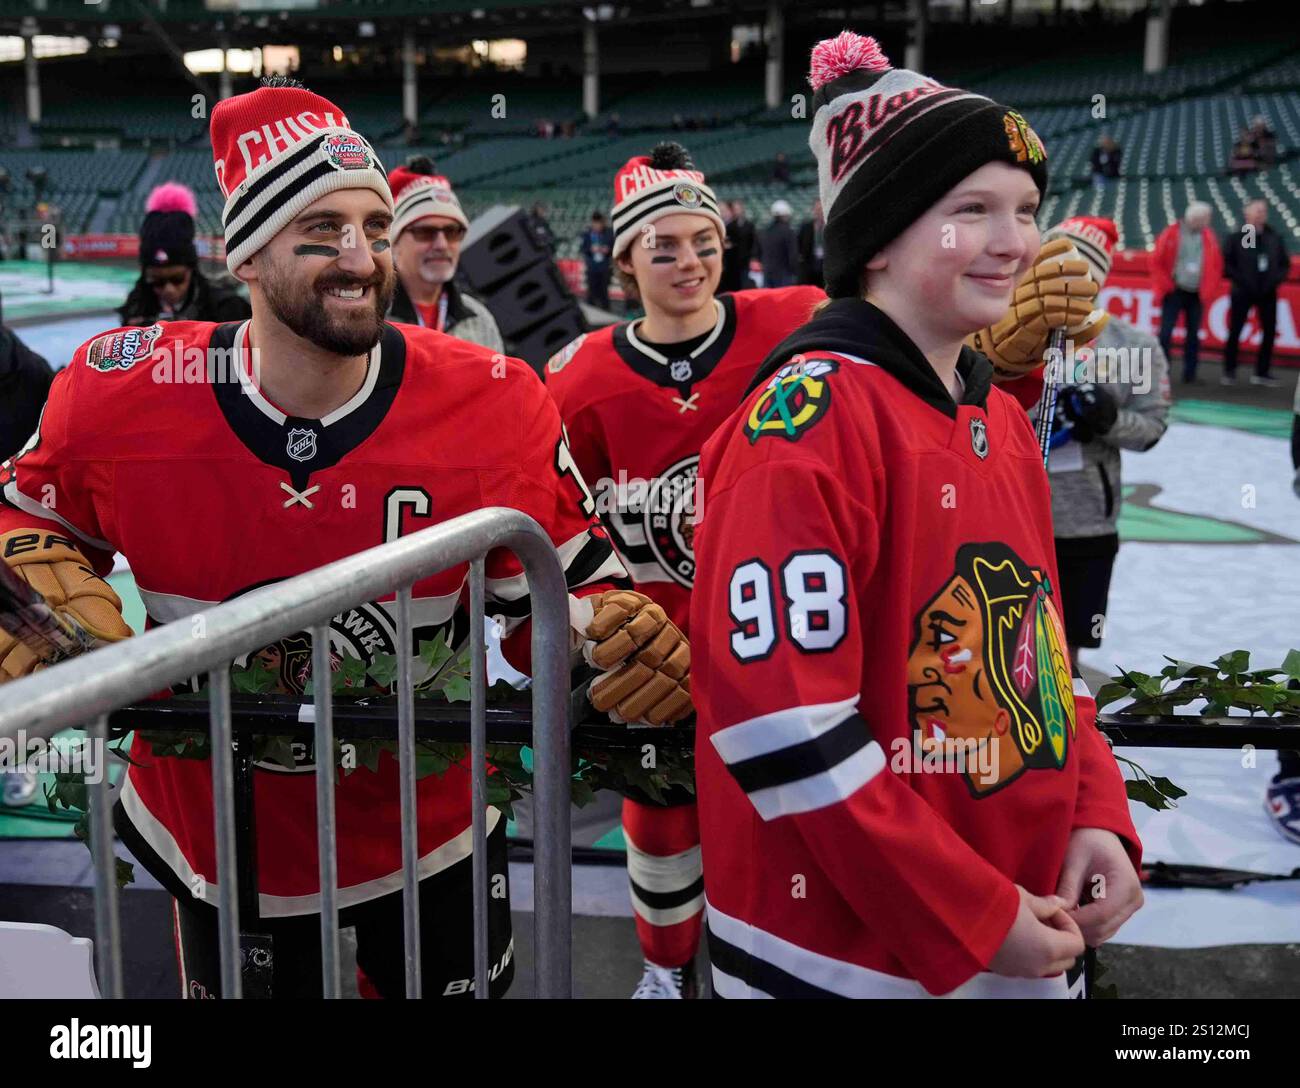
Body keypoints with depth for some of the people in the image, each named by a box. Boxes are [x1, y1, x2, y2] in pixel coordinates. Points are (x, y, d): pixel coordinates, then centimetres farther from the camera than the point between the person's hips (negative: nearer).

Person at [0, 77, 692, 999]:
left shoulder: (496, 407, -18)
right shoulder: (118, 395, -16)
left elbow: (563, 594, -10)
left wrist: (623, 638, -31)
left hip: (430, 829, 1)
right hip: (217, 838, 0)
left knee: (468, 979, 21)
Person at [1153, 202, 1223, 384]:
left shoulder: (1209, 237, 4)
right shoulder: (1171, 234, -7)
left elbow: (1217, 266, 9)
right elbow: (1157, 262, -4)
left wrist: (1209, 290, 1)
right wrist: (1166, 285, -8)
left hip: (1197, 294, 4)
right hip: (1175, 292, -4)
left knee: (1194, 334, 8)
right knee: (1166, 332, -6)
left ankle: (1190, 374, 15)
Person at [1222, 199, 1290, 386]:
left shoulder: (1275, 238, 8)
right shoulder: (1234, 238, -2)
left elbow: (1285, 264, 12)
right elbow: (1226, 264, -5)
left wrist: (1276, 279, -5)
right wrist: (1240, 280, -15)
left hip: (1267, 293, 4)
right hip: (1243, 292, -3)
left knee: (1269, 332, 2)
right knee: (1235, 331, -3)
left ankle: (1262, 372, 12)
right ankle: (1229, 371, 7)